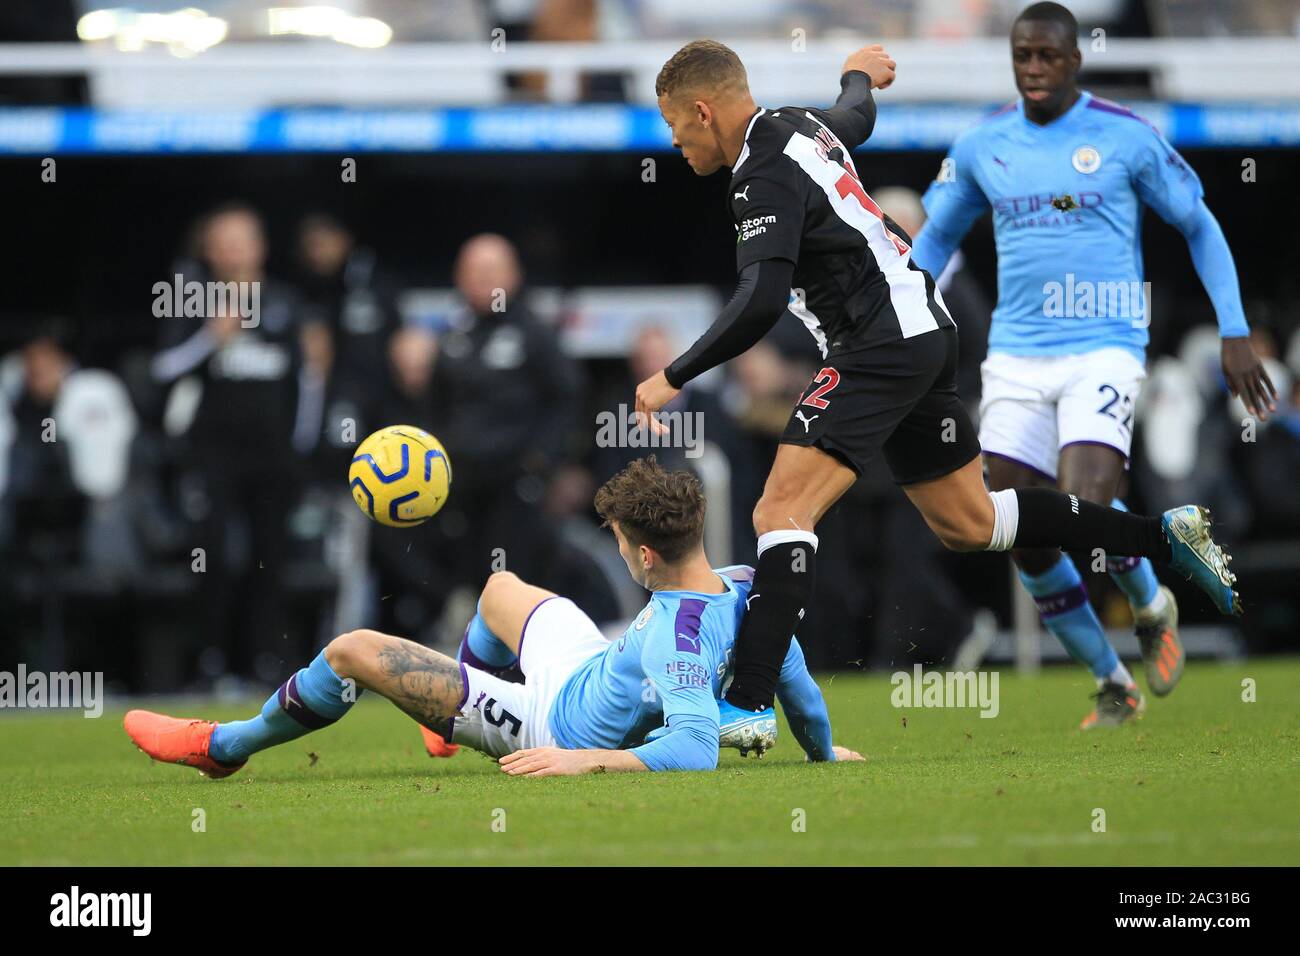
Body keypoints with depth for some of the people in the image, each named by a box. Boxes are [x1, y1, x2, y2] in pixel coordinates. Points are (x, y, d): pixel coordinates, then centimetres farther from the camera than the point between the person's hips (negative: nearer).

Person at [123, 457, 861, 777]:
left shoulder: (678, 636, -42)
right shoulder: (747, 587, -20)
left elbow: (696, 747, -49)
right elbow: (800, 686, -8)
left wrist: (587, 760, -46)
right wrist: (823, 750, 11)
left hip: (553, 726, -9)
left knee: (353, 651, -2)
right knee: (502, 587, 32)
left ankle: (223, 746, 24)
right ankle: (456, 714, 61)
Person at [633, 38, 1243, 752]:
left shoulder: (766, 175, -18)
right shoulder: (796, 125, 10)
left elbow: (759, 304, -28)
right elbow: (856, 121, 36)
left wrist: (673, 379, -21)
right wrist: (859, 76, 58)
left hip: (882, 344, -10)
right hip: (923, 328, 10)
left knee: (782, 511, -18)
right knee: (968, 524, 20)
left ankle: (747, 707, -29)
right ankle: (1166, 536, 26)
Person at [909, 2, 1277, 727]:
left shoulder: (1125, 137, -3)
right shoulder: (982, 147, 6)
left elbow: (1199, 226, 7)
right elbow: (935, 241, 20)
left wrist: (1234, 332, 2)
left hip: (1105, 350, -4)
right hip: (1016, 359, 4)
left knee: (1085, 505, -23)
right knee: (1025, 540, -3)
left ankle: (1153, 607, 11)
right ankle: (1114, 687, 15)